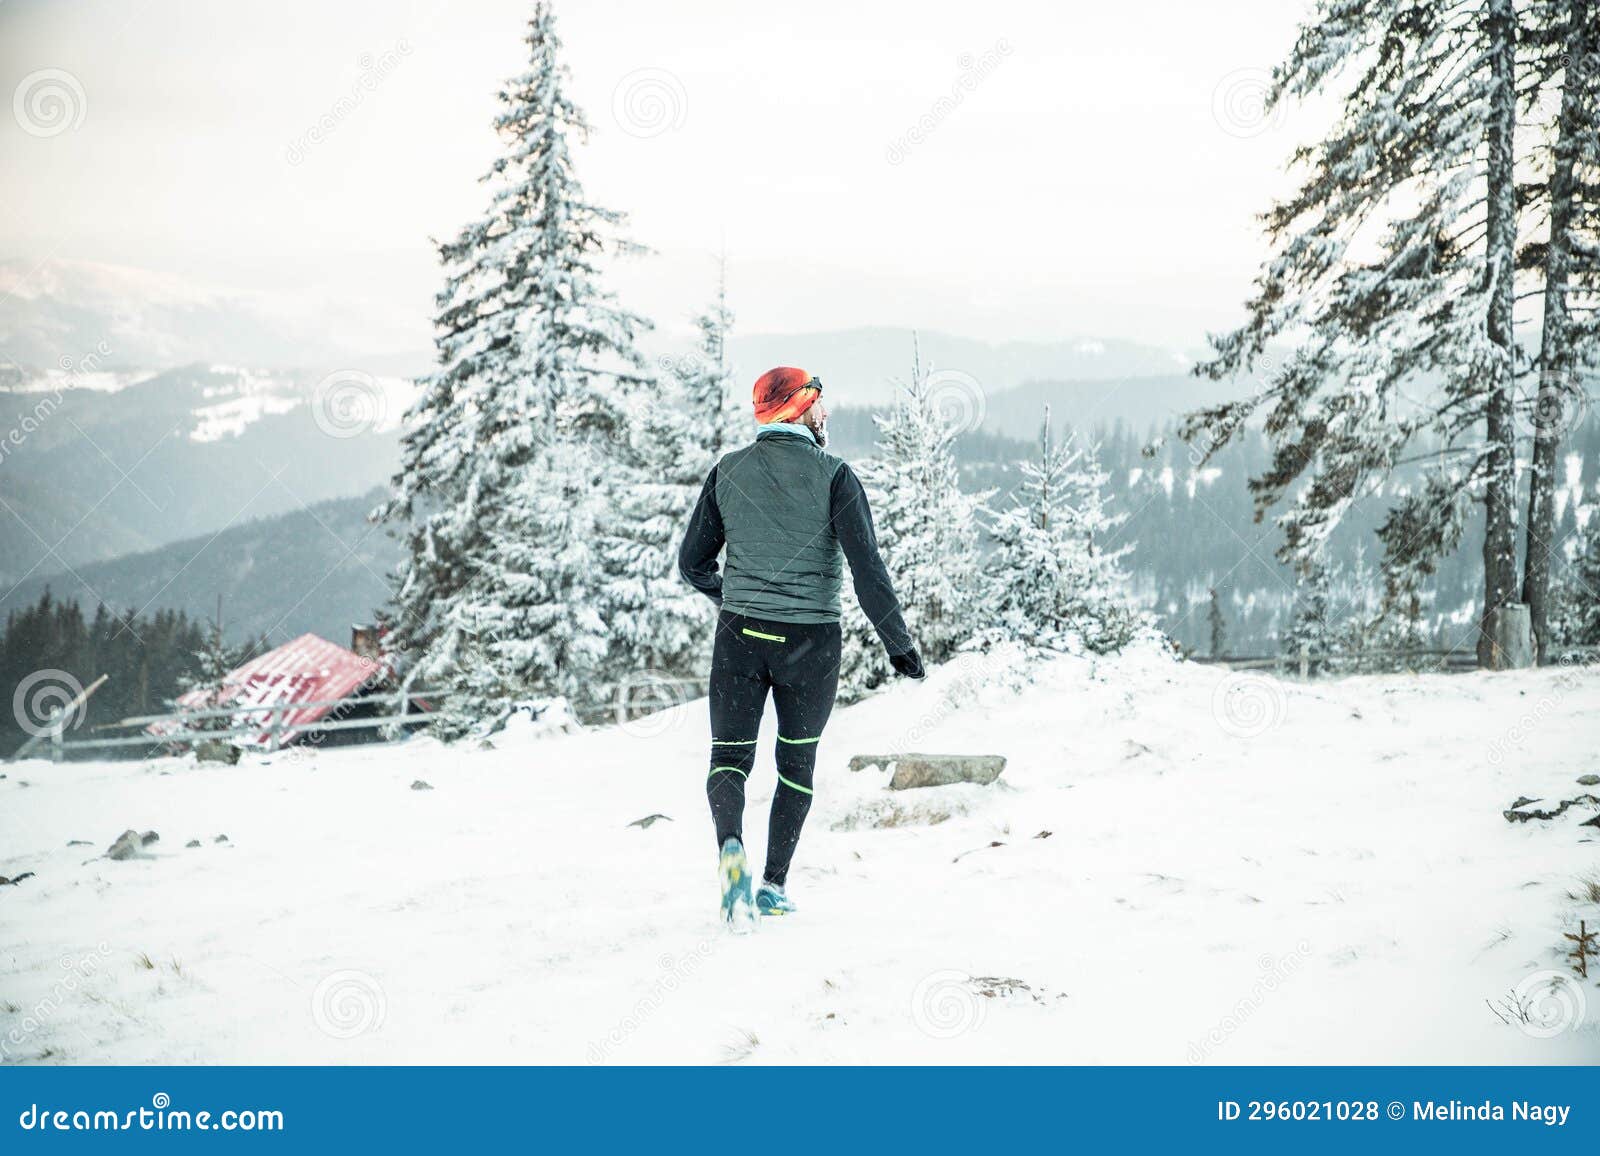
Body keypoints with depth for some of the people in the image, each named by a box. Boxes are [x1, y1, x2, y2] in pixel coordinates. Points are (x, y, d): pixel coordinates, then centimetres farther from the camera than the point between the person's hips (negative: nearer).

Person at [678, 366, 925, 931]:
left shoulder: (728, 472, 3)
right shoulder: (833, 475, -8)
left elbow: (693, 563, 9)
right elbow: (867, 567, -15)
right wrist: (899, 644, -10)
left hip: (740, 635, 1)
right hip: (811, 642, -1)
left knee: (730, 759, 6)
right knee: (797, 762, 16)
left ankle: (730, 845, -24)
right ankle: (774, 884, 18)